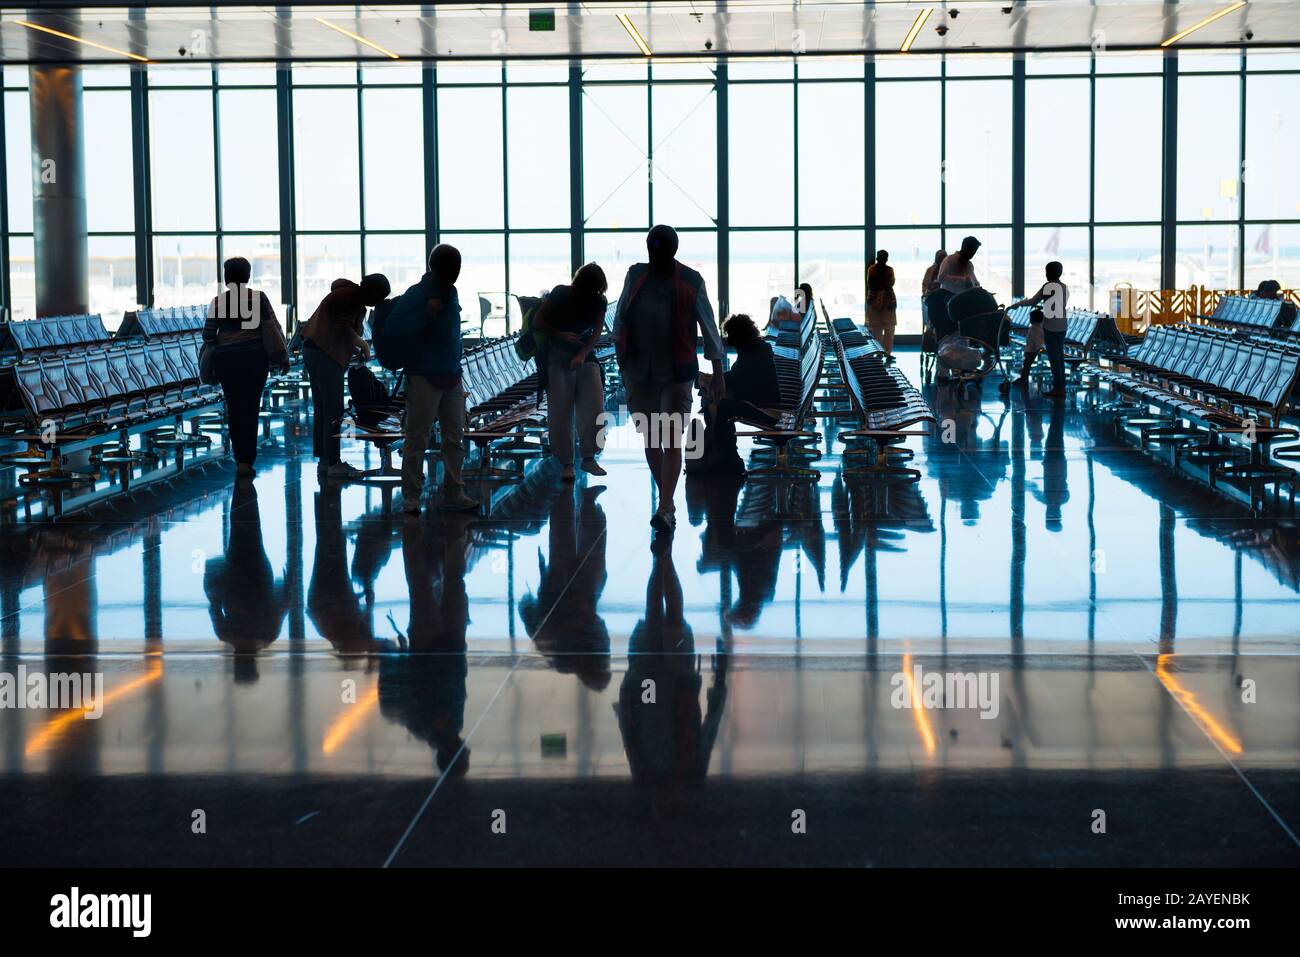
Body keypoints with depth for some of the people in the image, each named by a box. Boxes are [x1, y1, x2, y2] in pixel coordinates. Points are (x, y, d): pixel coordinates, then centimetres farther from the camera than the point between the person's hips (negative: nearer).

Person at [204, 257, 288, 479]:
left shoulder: (218, 301, -1)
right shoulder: (258, 298, -4)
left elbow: (208, 335, 1)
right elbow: (273, 328, -5)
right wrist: (283, 356, 1)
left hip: (226, 360, 1)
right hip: (254, 358, -1)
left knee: (234, 409, 12)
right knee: (250, 409, 1)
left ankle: (241, 458, 14)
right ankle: (246, 460, -6)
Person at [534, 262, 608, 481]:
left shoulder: (599, 302, -2)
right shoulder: (560, 295, -9)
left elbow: (596, 332, -10)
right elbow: (538, 321, -4)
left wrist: (582, 355, -25)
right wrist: (561, 335, -17)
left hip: (585, 358, 3)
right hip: (557, 359, -3)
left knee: (595, 405, -10)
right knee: (560, 413, -6)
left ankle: (588, 458, 0)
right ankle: (566, 463, 2)